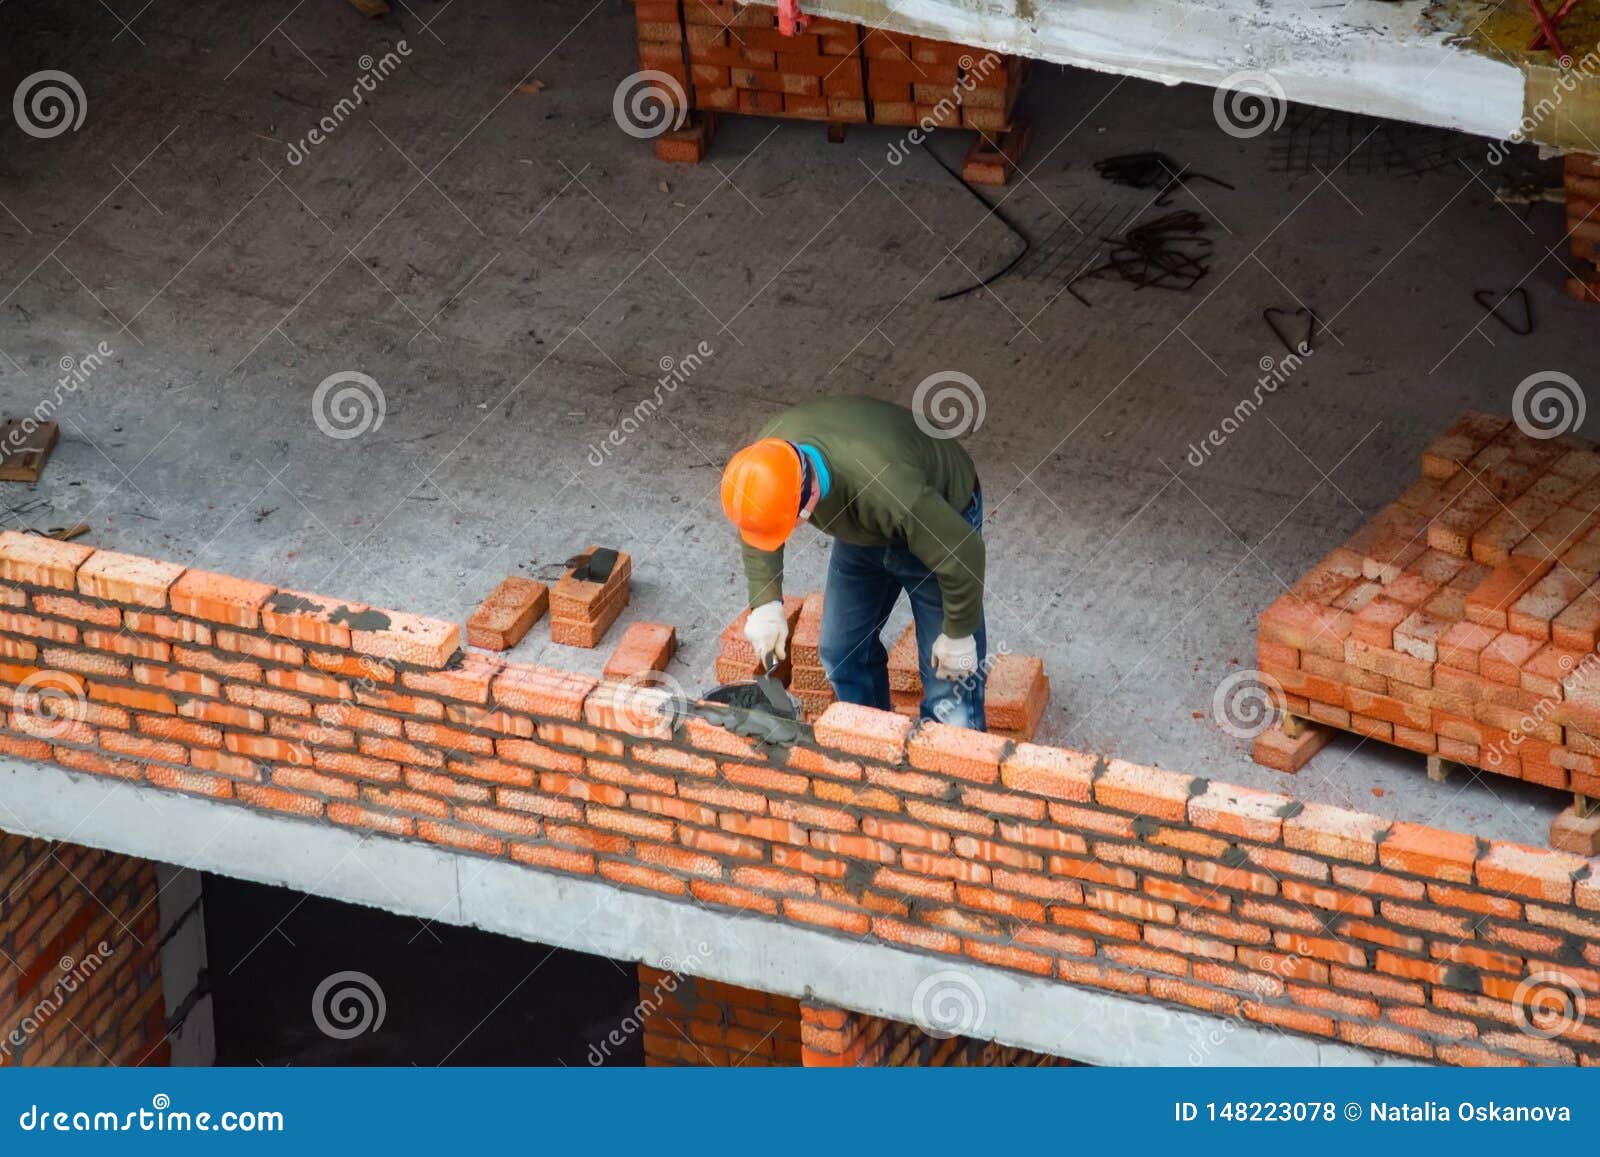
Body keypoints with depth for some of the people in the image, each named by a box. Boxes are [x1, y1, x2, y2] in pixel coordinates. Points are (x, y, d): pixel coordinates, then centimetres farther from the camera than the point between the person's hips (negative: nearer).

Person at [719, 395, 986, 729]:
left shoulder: (884, 488, -46)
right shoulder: (769, 455, -28)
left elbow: (962, 555, -32)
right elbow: (757, 538, -5)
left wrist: (958, 633, -19)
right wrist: (766, 604, -15)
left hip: (941, 522, -6)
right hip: (863, 530, 6)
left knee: (949, 676, -8)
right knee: (843, 651, 13)